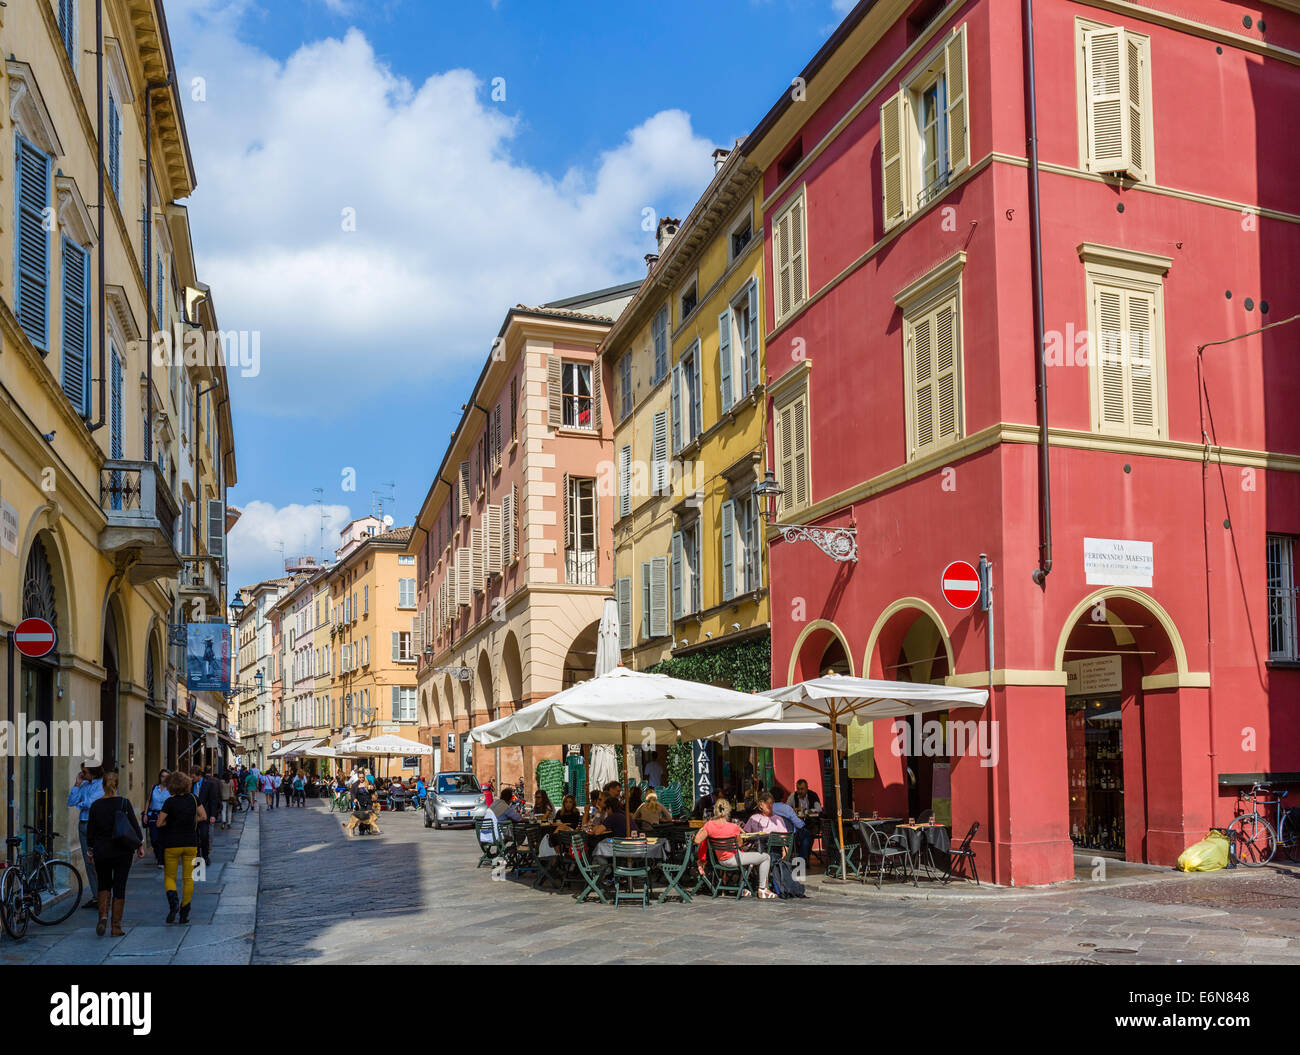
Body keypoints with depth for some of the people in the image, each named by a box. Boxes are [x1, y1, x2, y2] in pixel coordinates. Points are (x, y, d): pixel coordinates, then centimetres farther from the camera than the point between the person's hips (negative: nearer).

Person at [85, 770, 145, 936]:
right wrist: (139, 845, 5)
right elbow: (134, 825, -6)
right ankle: (116, 927, 6)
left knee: (103, 885, 18)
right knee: (119, 887, 5)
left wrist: (91, 850, 15)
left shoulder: (96, 805, -3)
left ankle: (103, 916, -3)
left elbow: (90, 831, 2)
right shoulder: (124, 802, -8)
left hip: (101, 852, 1)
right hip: (122, 851, -1)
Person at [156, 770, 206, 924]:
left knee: (169, 876, 12)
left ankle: (173, 898, -16)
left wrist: (171, 822, 5)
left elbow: (159, 823, -12)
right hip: (191, 844, 3)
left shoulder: (170, 802, -12)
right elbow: (203, 817, 5)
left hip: (172, 844, -3)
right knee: (188, 878, 10)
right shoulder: (193, 798, -1)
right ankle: (185, 913, 9)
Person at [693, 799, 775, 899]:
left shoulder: (709, 825, -14)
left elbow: (697, 841, -12)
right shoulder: (733, 827, -24)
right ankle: (762, 889, 12)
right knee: (766, 857, 7)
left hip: (720, 860, 6)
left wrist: (701, 829, 4)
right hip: (733, 859, -6)